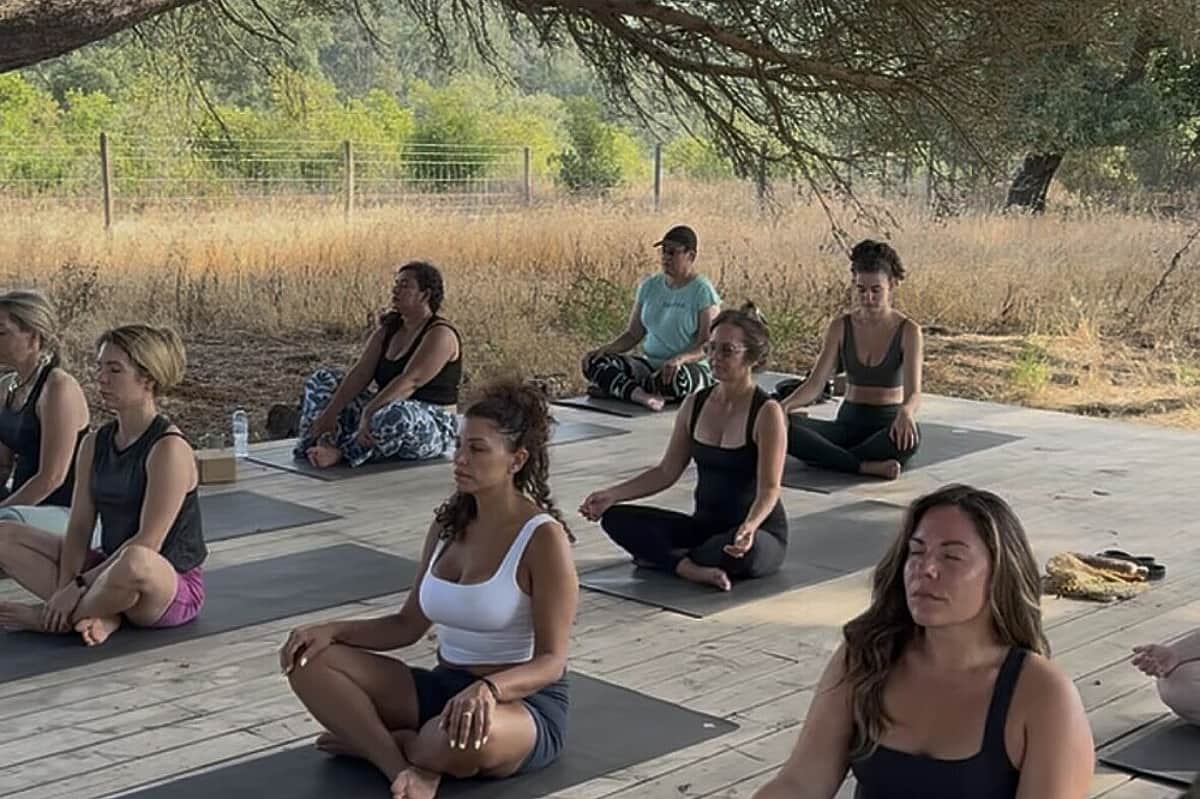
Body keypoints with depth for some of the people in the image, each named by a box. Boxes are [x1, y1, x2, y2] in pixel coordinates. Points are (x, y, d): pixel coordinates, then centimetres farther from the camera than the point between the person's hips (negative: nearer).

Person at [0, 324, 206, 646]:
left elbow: (147, 543, -21)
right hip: (110, 568, 8)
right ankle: (101, 613, -16)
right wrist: (65, 587, -15)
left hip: (173, 587, -7)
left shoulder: (169, 449, -17)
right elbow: (80, 527, 1)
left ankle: (47, 617, -14)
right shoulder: (94, 444, 7)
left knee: (135, 562, -42)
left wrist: (78, 585, -21)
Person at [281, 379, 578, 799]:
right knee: (310, 660, -9)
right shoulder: (450, 523, 6)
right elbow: (408, 625, 13)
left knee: (469, 734, -43)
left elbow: (551, 661, -18)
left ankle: (374, 741, -9)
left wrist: (488, 689, -38)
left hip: (523, 702, -6)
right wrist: (334, 629, -4)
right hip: (445, 686, 7)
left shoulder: (544, 538, -16)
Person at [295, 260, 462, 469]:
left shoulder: (440, 334, -14)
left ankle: (341, 453, -24)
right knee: (321, 379, 2)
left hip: (432, 426, -8)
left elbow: (409, 382, -26)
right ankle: (322, 444, -24)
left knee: (396, 416, -44)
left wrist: (368, 412, -35)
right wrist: (330, 412, -15)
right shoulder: (388, 329, 10)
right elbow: (360, 375, -1)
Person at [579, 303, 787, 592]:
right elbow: (666, 472, 7)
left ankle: (663, 557, -17)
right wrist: (612, 494, -4)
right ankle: (690, 567, -28)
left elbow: (769, 489, -20)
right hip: (704, 525, 5)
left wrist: (750, 526, -41)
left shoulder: (766, 412, -15)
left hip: (761, 532, -5)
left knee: (745, 551, -42)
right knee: (616, 518, -11)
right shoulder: (695, 405, 3)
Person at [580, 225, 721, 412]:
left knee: (677, 377, -42)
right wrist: (605, 348, -7)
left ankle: (613, 386, -24)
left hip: (692, 368, -5)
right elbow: (633, 334, 12)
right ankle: (640, 395, -39)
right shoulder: (649, 286, 10)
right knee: (594, 362, -16)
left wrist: (680, 358, -33)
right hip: (650, 364, 5)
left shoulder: (703, 291, -7)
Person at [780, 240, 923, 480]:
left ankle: (826, 457, -27)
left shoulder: (907, 331, -7)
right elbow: (816, 383, -4)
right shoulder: (841, 327, 2)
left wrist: (906, 411, -43)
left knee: (908, 438, -41)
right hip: (849, 422, 3)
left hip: (887, 425, -3)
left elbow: (914, 393, -17)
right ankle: (866, 466, -31)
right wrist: (787, 404, -27)